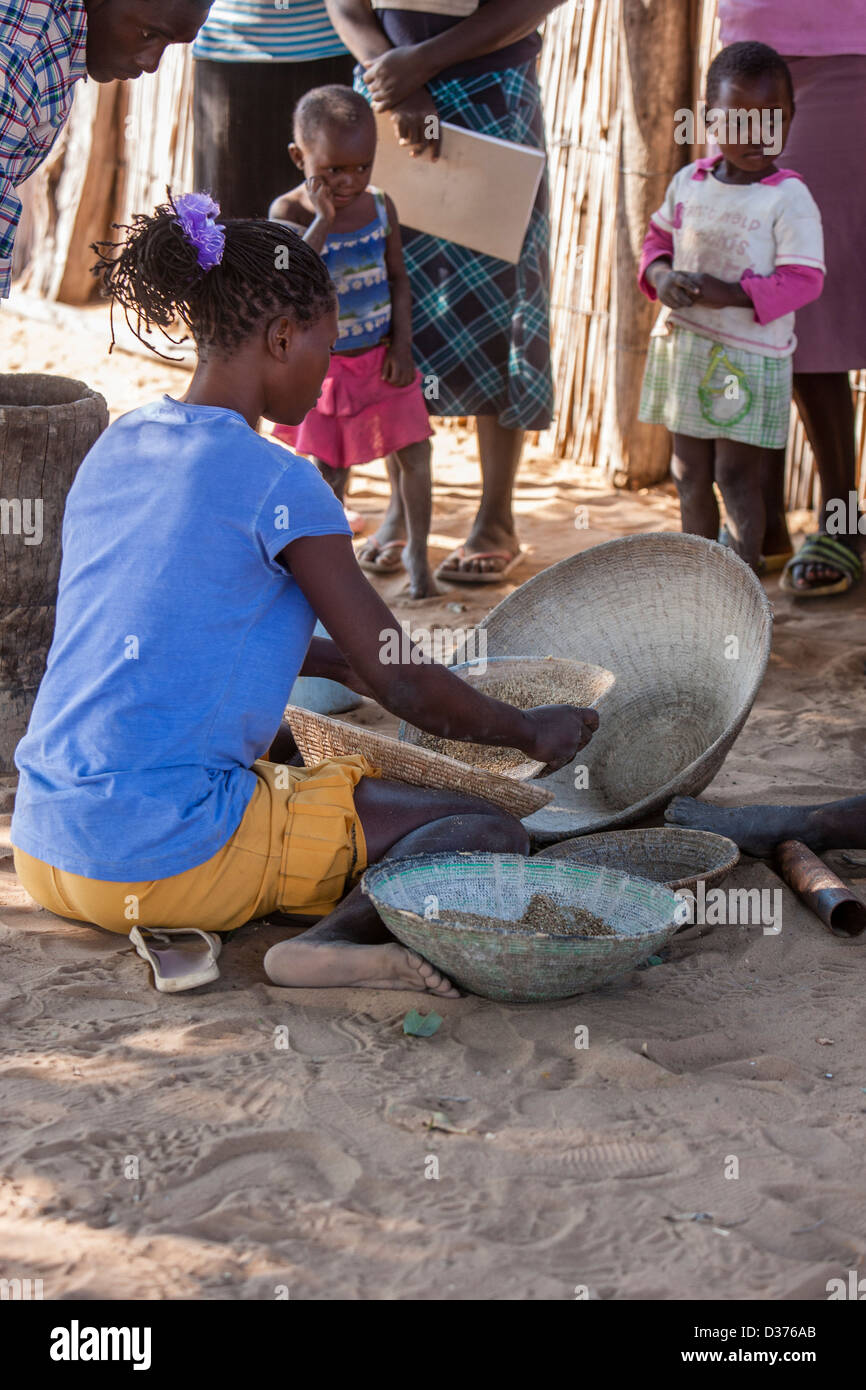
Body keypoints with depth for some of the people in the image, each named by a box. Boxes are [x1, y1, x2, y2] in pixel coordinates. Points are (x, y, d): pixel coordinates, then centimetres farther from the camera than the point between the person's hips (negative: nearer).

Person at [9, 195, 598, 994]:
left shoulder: (115, 450, 10)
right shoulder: (276, 485, -13)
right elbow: (407, 689, -7)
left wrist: (340, 662, 33)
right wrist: (535, 734, 10)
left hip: (46, 846, 8)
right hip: (165, 855, -8)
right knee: (489, 834, -1)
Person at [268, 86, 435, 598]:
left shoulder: (380, 206, -3)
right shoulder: (289, 212, -14)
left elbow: (397, 277, 4)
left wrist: (402, 343, -5)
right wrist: (322, 219, -29)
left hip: (381, 358, 3)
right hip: (327, 364, -3)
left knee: (414, 453, 5)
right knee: (331, 470, 5)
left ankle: (417, 550, 23)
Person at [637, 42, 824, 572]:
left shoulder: (789, 198, -12)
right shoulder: (688, 182, 6)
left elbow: (804, 279, -15)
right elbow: (659, 238, 18)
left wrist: (730, 293, -24)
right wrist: (660, 276, -5)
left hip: (749, 357, -6)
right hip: (682, 346, 6)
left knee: (737, 476, -4)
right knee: (691, 474, 13)